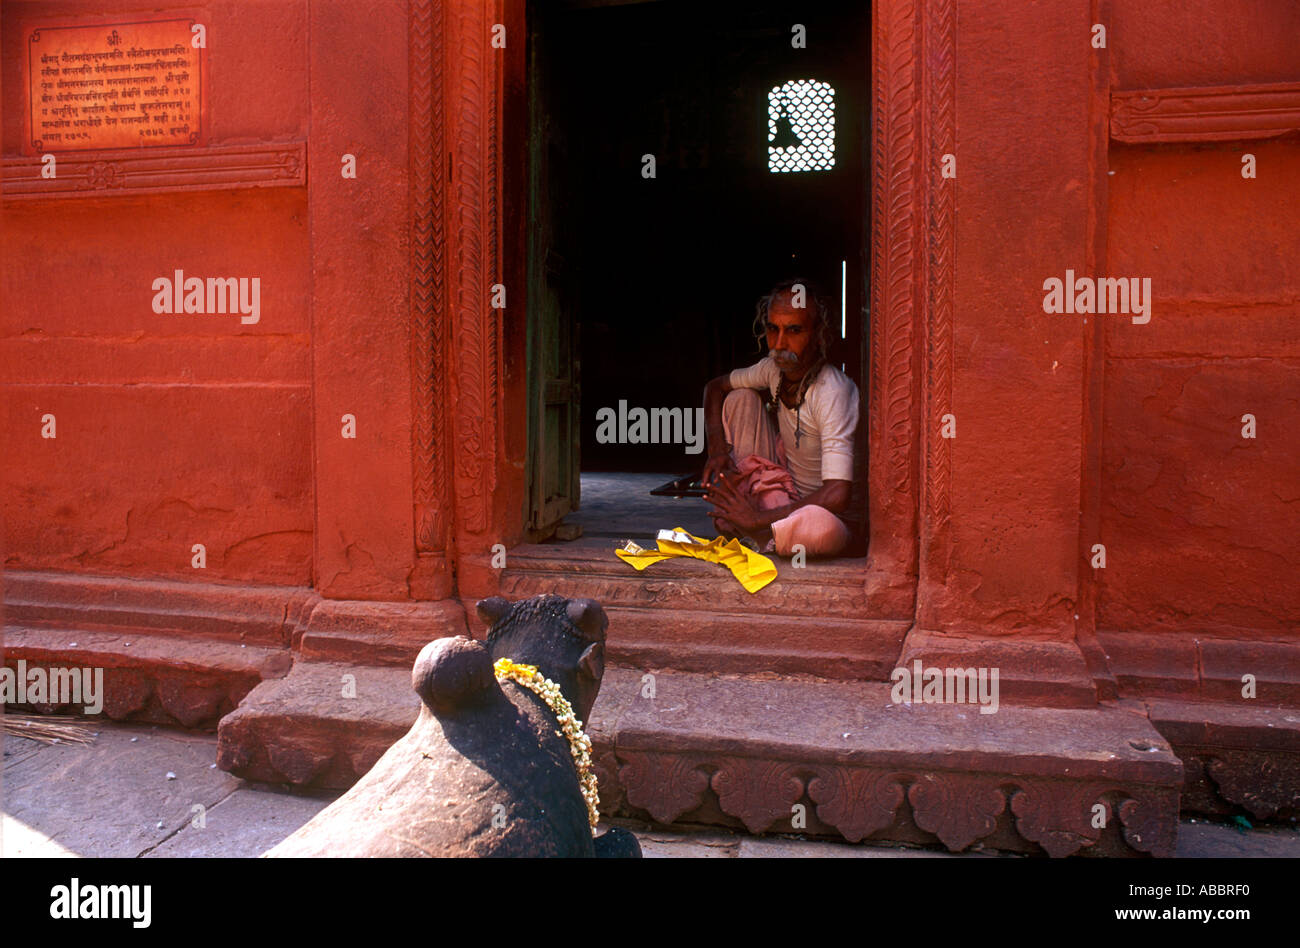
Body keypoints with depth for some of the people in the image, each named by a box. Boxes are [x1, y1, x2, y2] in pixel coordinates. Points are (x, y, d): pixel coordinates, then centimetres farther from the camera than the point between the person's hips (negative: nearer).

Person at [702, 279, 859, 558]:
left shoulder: (834, 393, -27)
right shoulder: (774, 369, -7)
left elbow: (837, 496, -35)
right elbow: (715, 387, 13)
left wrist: (758, 519, -28)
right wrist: (717, 448, -6)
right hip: (779, 484, 6)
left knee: (828, 529, -43)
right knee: (741, 397, -4)